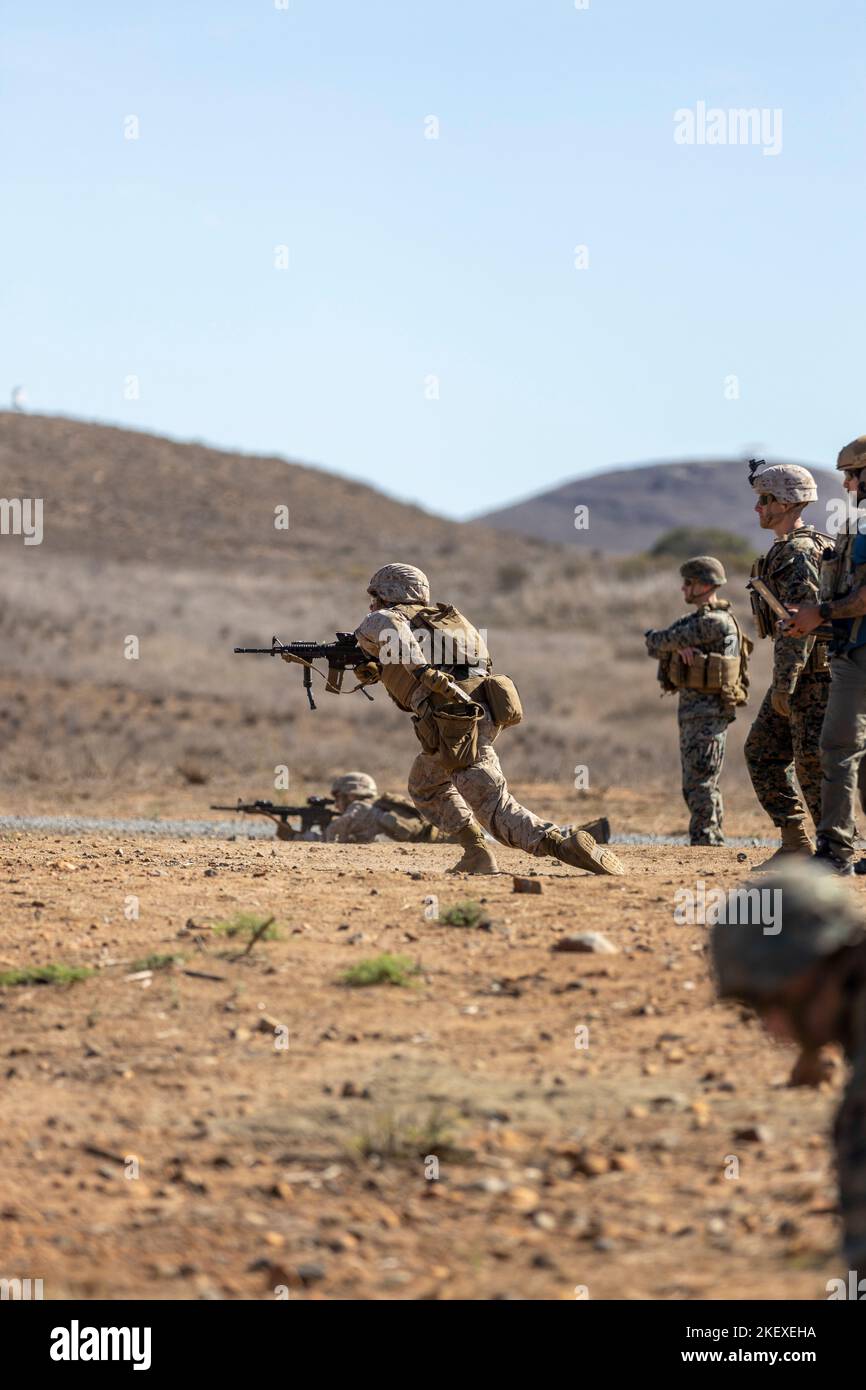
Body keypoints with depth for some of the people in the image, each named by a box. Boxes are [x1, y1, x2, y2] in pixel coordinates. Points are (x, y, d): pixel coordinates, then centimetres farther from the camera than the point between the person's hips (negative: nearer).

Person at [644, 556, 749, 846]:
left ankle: (704, 845, -14)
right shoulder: (694, 621, 18)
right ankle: (715, 842, 18)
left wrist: (657, 638, 11)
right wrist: (678, 646, -13)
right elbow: (653, 644, 7)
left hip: (709, 712, -10)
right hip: (690, 712, 10)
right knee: (696, 786, 13)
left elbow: (657, 641, -12)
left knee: (699, 785, -13)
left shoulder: (717, 622, -14)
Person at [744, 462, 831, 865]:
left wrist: (784, 684, -23)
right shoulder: (785, 552, 17)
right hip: (797, 673, 10)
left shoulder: (799, 554, -16)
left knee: (813, 762, -7)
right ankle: (794, 843, 11)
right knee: (762, 753, 9)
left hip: (812, 674, -10)